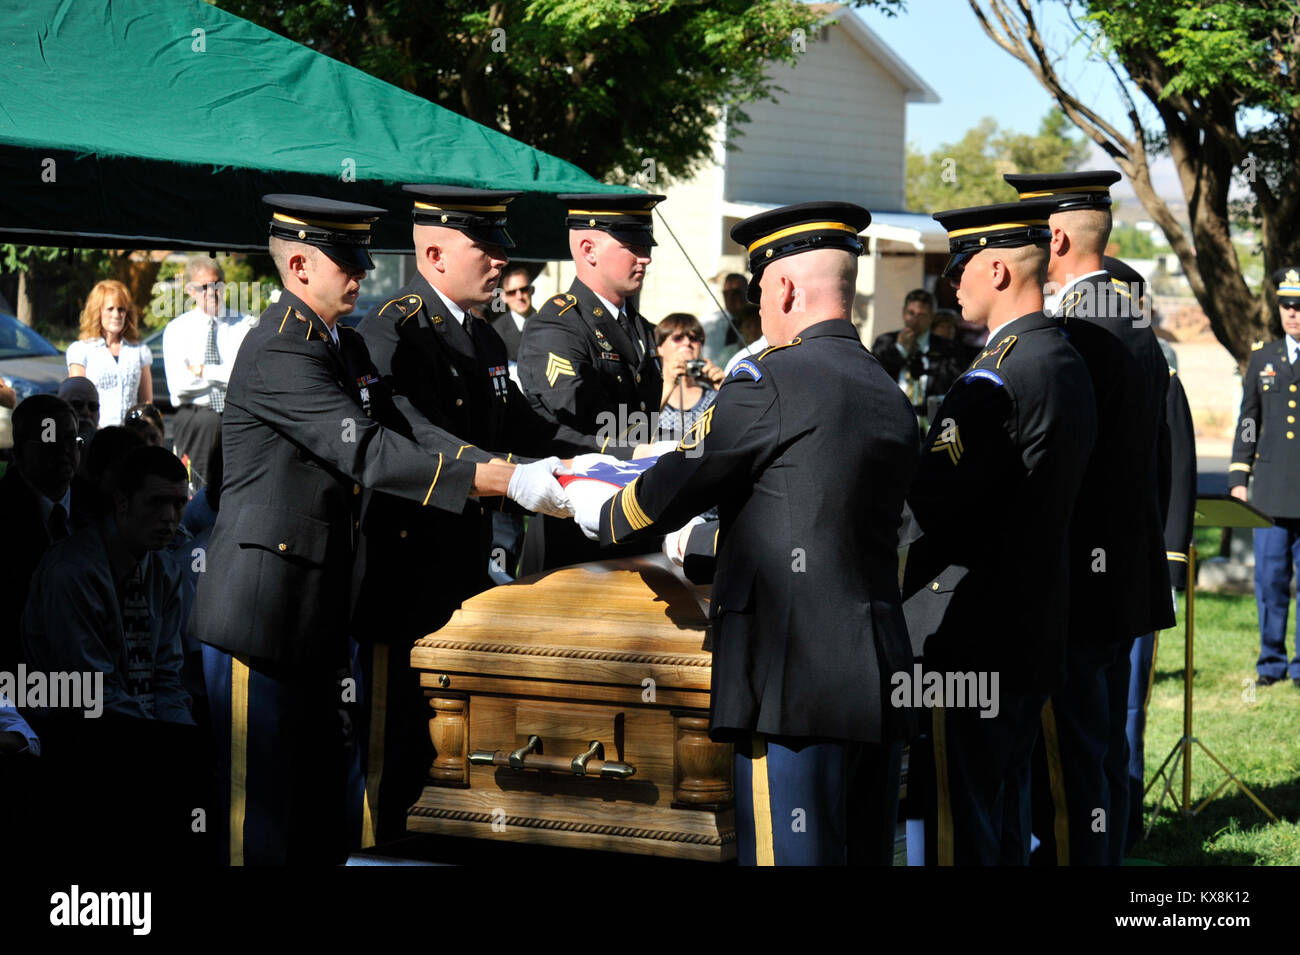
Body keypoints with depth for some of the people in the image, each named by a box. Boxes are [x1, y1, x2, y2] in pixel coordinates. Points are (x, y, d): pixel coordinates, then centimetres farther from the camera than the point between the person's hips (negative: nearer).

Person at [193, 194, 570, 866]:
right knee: (259, 793, -3)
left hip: (317, 608, 10)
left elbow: (408, 430, 7)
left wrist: (516, 472, -7)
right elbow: (368, 454, -25)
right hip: (260, 608, -10)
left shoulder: (346, 345, 14)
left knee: (320, 798, 13)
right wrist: (505, 482, -27)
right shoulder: (278, 350, -18)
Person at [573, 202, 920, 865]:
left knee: (788, 855, -6)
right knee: (865, 854, 11)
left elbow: (670, 493, -1)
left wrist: (598, 517, 20)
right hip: (880, 683, 8)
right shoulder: (892, 400, 15)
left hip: (795, 684, -8)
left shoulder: (770, 384, -9)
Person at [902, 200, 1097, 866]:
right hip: (1033, 631, 10)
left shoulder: (994, 379, -19)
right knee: (1006, 819, 17)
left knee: (959, 833, -4)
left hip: (968, 640, -10)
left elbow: (928, 502, -20)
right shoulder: (1067, 363, 12)